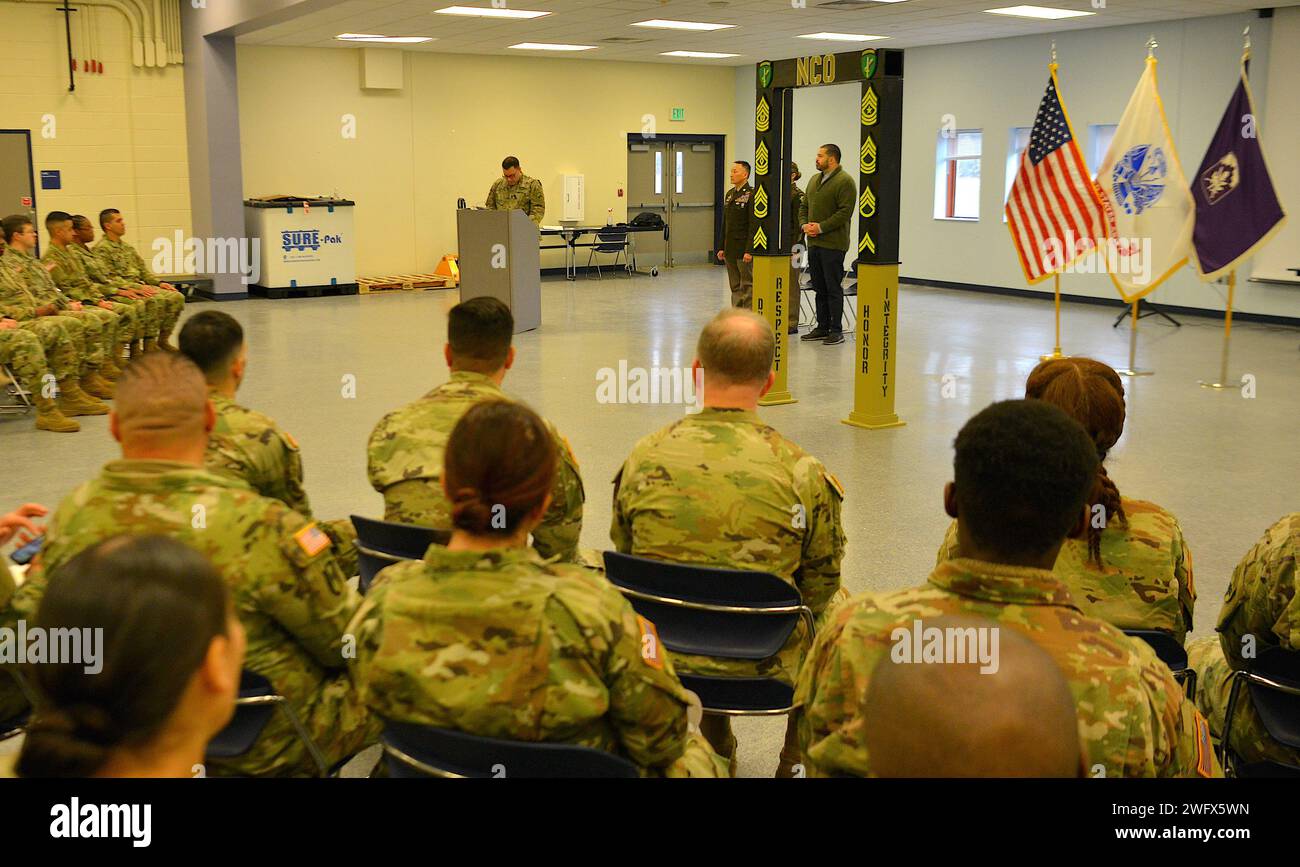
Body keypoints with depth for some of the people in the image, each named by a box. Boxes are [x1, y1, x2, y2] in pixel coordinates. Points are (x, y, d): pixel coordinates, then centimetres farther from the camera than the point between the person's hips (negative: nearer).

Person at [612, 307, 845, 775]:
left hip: (666, 653, 3)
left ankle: (717, 750, 50)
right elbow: (820, 586, -4)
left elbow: (625, 559, 4)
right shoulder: (803, 473, -18)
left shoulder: (643, 458, -11)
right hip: (766, 666, -3)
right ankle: (797, 758, 42)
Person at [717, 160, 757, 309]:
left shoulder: (751, 195, -10)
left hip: (744, 250, -8)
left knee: (747, 287, -3)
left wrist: (749, 251, -19)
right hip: (730, 250, 8)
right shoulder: (729, 194, 15)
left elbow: (754, 225, -15)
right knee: (735, 287, 12)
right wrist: (722, 247, 15)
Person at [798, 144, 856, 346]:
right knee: (819, 288, 12)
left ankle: (836, 331, 0)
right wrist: (804, 224, 1)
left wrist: (821, 227, -18)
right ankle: (822, 328, 19)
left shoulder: (844, 181, -9)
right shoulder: (814, 180, 16)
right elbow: (804, 206, 20)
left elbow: (845, 212, -17)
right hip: (814, 243, 8)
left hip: (833, 244, -8)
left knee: (833, 289, -4)